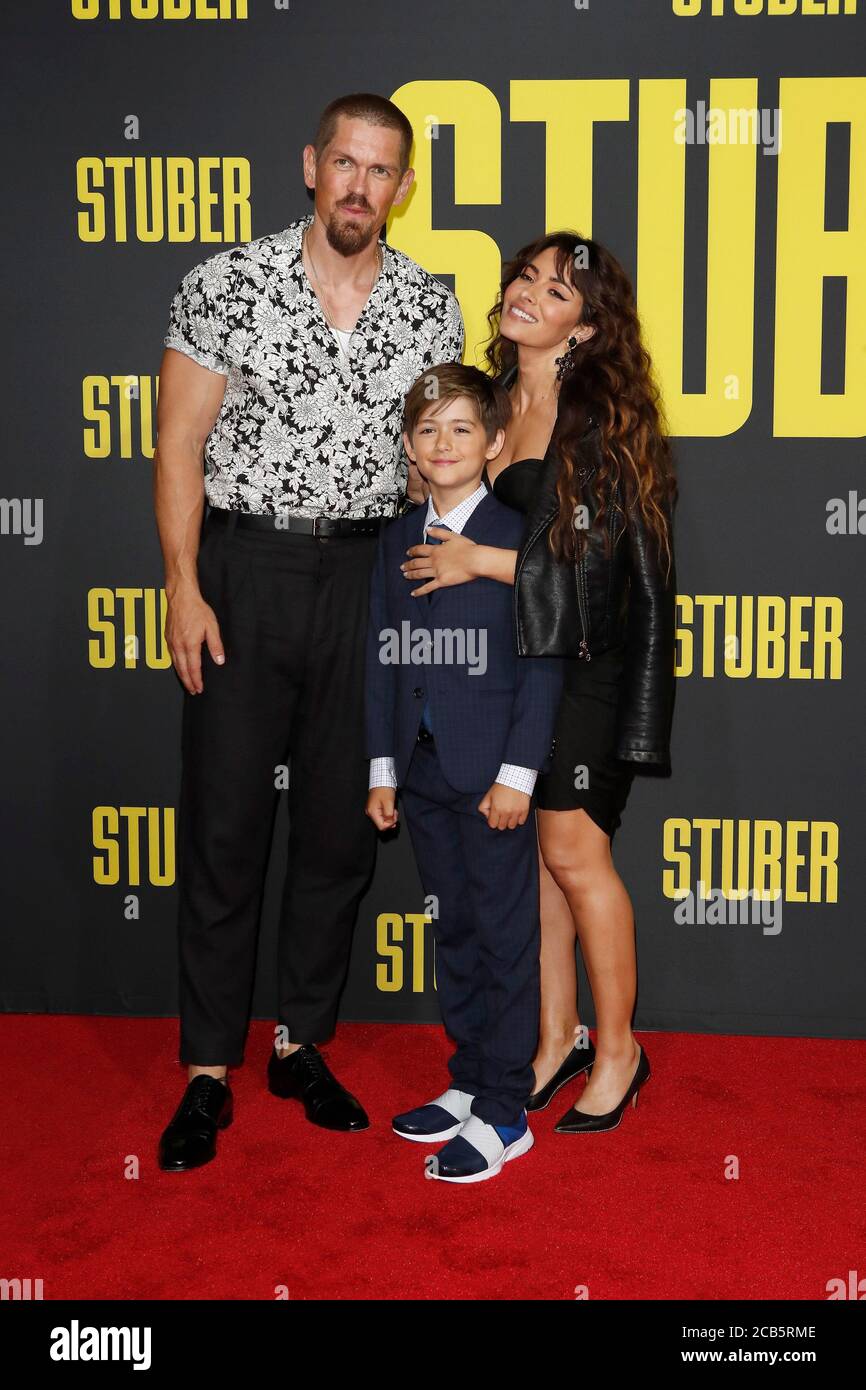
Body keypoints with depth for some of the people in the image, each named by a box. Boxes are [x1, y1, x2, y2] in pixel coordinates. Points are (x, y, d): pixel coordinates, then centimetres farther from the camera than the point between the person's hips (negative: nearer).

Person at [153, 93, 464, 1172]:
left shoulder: (431, 304, 6)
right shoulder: (226, 285, -2)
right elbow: (180, 444, -3)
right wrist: (184, 588, -9)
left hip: (367, 569, 3)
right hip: (245, 566, -2)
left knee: (341, 827, 8)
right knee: (224, 826, 1)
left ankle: (302, 1042, 25)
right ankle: (207, 1072, 13)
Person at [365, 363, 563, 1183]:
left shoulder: (520, 537, -7)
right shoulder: (397, 539, 10)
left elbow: (542, 662, -10)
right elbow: (382, 656, 10)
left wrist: (518, 773, -15)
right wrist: (382, 767, 7)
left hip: (491, 771, -6)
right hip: (422, 769, 6)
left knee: (505, 936, 2)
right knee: (453, 931, 15)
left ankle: (503, 1113, 11)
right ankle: (469, 1081, 29)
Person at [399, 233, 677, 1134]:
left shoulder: (605, 417, -10)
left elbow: (596, 554, -16)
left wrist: (481, 563, -16)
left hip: (587, 660, -6)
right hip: (508, 655, 6)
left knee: (572, 848, -4)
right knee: (529, 847, 9)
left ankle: (617, 1050, 13)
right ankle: (559, 1036, 23)